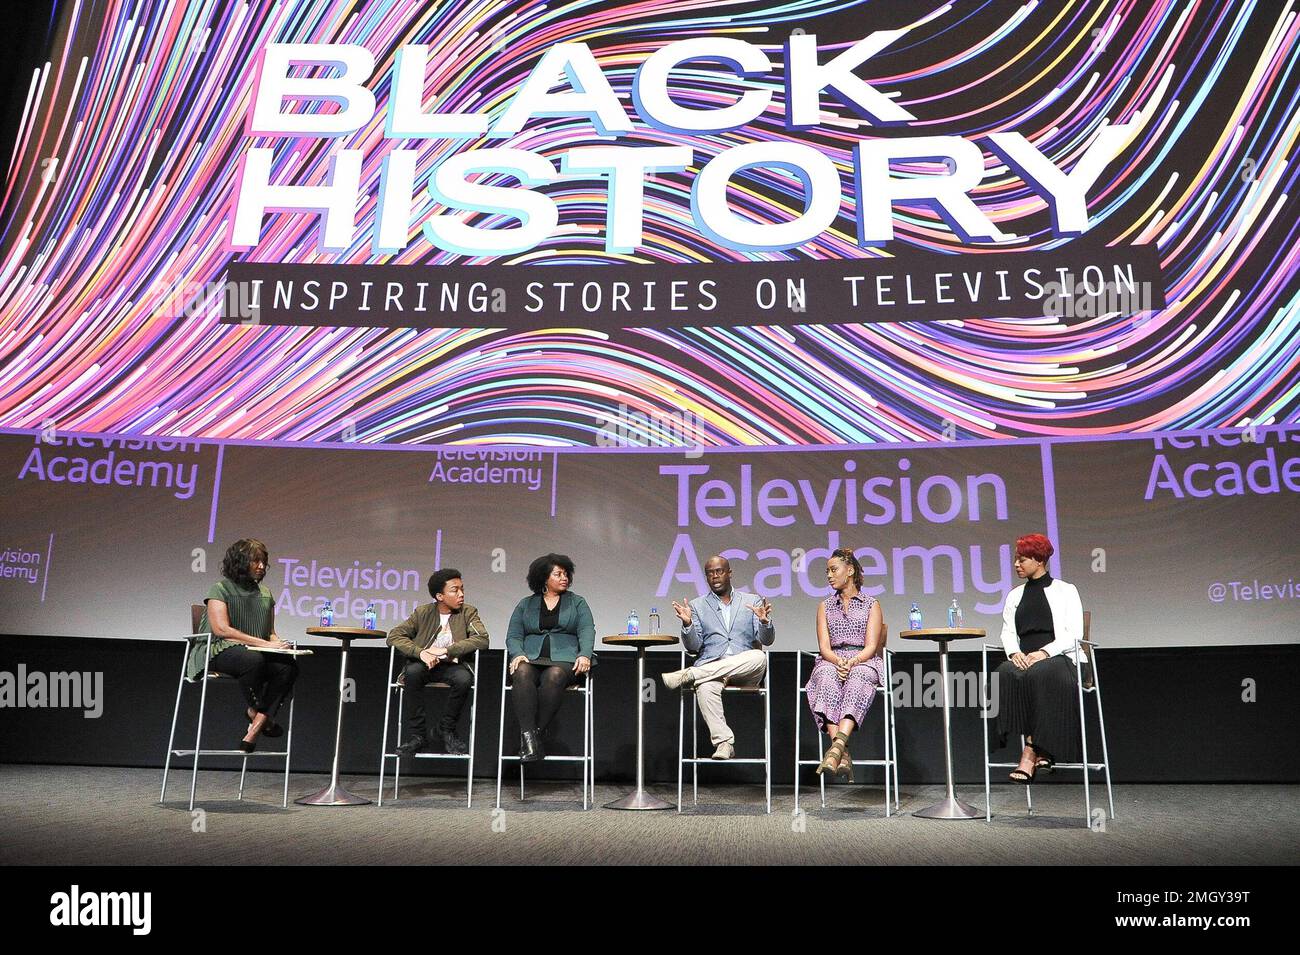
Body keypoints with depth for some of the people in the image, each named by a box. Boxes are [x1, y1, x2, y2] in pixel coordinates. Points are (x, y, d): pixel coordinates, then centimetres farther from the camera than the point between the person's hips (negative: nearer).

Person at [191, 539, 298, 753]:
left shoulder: (265, 593, 20)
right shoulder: (220, 588, 1)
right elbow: (221, 629, -11)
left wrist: (277, 642, -4)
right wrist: (264, 643, -17)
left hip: (257, 654, 5)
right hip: (219, 651, -5)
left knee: (288, 665, -28)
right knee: (253, 659, -40)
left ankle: (252, 733, -28)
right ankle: (254, 711, -11)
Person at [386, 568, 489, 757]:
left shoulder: (468, 612, 4)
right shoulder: (423, 613, 5)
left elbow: (482, 640, -12)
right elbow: (394, 636, -3)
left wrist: (445, 651, -20)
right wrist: (421, 652, -20)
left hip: (452, 665, 0)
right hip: (424, 664, 0)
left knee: (464, 678, -33)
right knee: (412, 672, -33)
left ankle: (446, 730, -8)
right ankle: (416, 735, -20)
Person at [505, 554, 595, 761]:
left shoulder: (577, 602, 20)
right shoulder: (525, 604, 22)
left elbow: (587, 631, 5)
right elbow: (513, 636, 13)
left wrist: (584, 655, -15)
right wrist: (518, 654, -10)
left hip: (563, 659, -1)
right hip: (531, 658, 1)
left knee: (554, 676, -37)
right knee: (522, 673, -35)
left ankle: (536, 732, -33)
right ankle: (528, 735, -41)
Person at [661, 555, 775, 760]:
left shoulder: (753, 601, 16)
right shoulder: (697, 605, 17)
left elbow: (767, 640, 6)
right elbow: (693, 647, 8)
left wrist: (764, 621, -16)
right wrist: (687, 624, -11)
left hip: (745, 671, 1)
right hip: (709, 668, -1)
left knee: (759, 657, -34)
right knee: (705, 687, -36)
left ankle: (687, 675, -30)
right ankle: (723, 742, -31)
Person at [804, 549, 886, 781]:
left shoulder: (871, 605, 15)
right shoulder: (825, 606, 22)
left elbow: (871, 647, 2)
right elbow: (824, 647, 8)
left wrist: (852, 662, -18)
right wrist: (838, 661, -15)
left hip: (864, 663, -1)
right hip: (831, 662, 2)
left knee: (857, 678, -39)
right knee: (827, 677, -37)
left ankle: (836, 746, -55)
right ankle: (843, 753, -49)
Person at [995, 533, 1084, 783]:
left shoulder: (1065, 590, 10)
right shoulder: (1015, 596, 23)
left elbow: (1074, 633, -1)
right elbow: (1008, 632, 14)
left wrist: (1044, 652, -17)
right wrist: (1014, 652, -9)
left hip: (1059, 658, -3)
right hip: (1024, 659, 3)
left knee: (1039, 675, -38)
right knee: (1006, 673, -33)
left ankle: (1030, 754, -36)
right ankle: (1040, 750, -32)